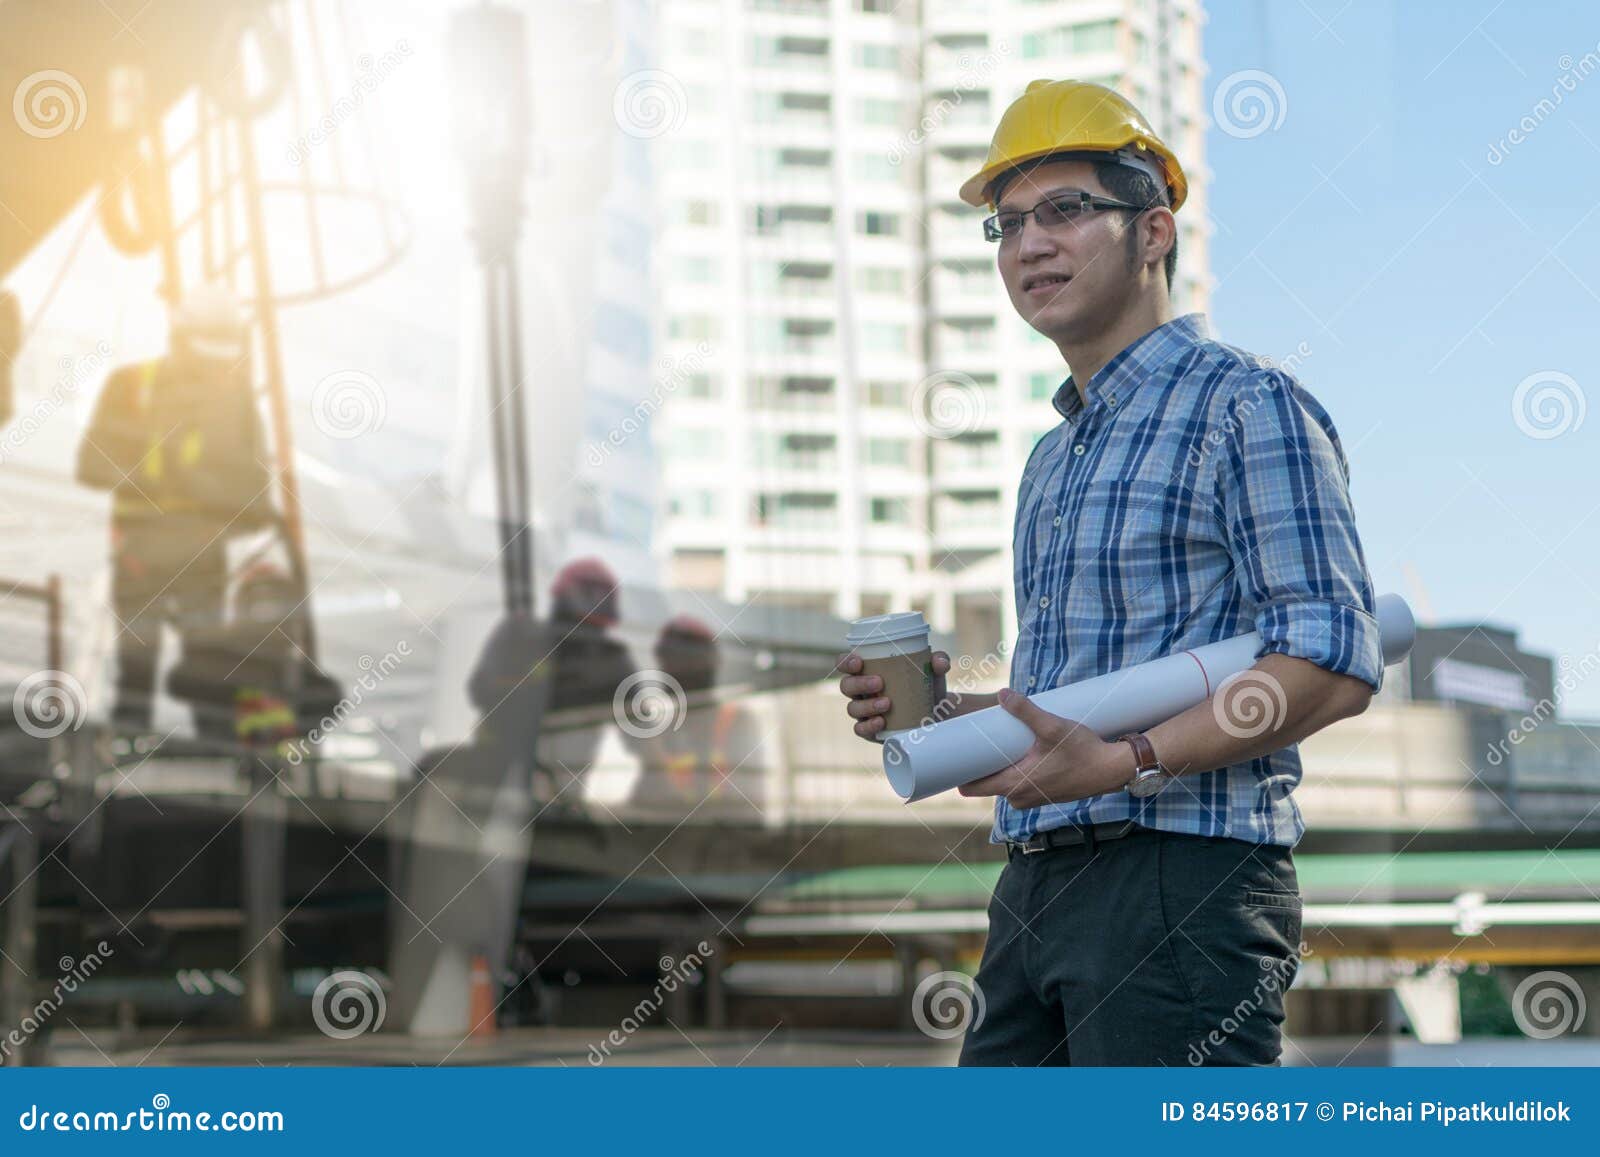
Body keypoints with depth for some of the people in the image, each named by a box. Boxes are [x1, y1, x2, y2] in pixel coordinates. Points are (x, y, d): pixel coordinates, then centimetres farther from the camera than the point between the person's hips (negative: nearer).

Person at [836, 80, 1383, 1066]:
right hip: (1038, 888, 9)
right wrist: (939, 712, 10)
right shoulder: (1056, 457, 24)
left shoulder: (1248, 406, -4)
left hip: (1182, 879, -9)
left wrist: (1126, 762, -22)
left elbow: (1334, 663, -15)